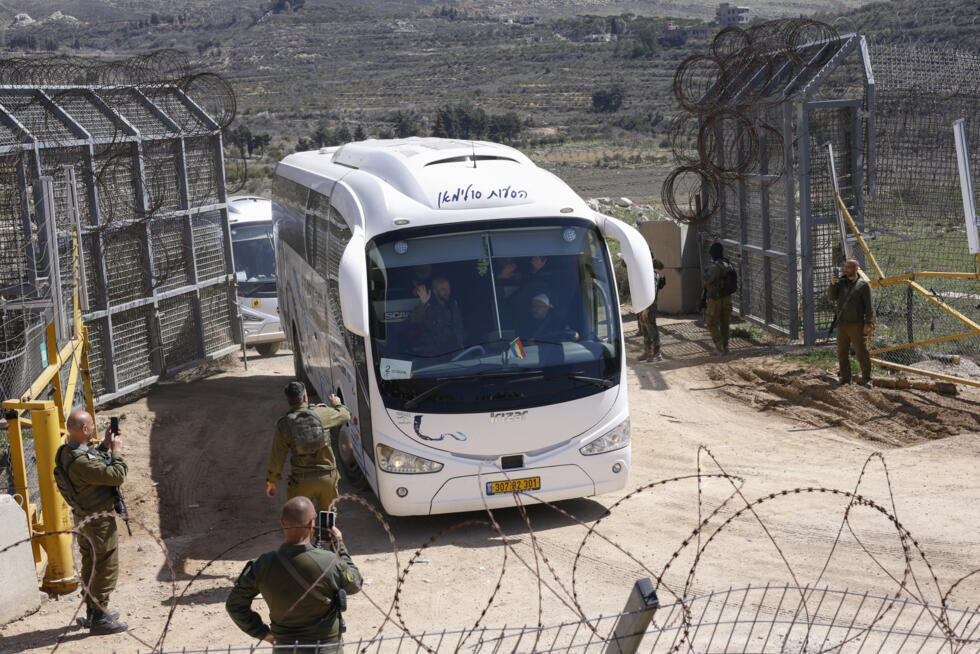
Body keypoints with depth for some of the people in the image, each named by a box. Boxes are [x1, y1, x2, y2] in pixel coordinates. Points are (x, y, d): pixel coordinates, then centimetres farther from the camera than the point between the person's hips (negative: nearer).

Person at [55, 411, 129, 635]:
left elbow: (95, 465, 18)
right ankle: (99, 618, 6)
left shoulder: (66, 452, 0)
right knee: (106, 569, 0)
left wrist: (106, 446, 7)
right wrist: (116, 450, -14)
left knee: (91, 567, 21)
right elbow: (117, 476, -28)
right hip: (99, 521, -10)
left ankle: (92, 611, 32)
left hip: (83, 517, 10)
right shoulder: (81, 461, -32)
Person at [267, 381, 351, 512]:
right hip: (327, 477, 2)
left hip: (302, 480, -2)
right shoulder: (321, 413, -5)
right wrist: (337, 404, 37)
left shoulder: (284, 424, -8)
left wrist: (271, 481, 8)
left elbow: (277, 457, -5)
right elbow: (345, 415, 15)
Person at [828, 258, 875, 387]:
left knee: (862, 352, -6)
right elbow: (831, 297, 3)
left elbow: (869, 306, -3)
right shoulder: (840, 283, 13)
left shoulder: (863, 285, 0)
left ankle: (867, 379, -1)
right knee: (842, 352, 8)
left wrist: (868, 323, -11)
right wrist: (832, 284, -13)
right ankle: (845, 377, 17)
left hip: (857, 324, -5)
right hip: (842, 324, 5)